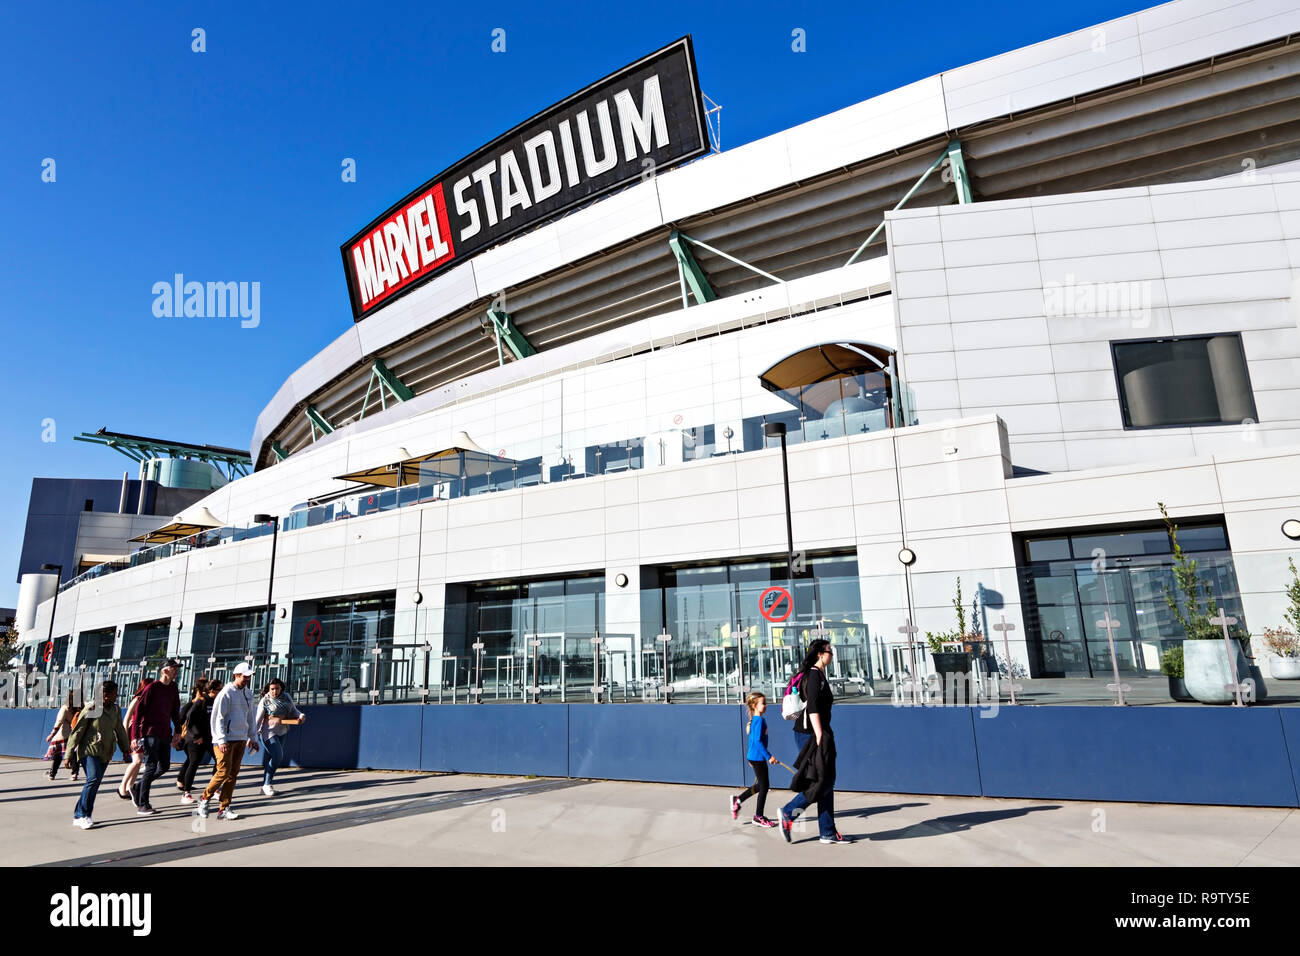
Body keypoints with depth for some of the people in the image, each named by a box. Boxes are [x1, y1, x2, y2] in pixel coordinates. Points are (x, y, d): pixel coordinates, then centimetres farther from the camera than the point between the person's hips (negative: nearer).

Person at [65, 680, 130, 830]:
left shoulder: (116, 710, 8)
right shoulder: (91, 710, -11)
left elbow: (120, 730, 20)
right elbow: (77, 732, -7)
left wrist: (125, 747, 28)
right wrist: (69, 755, -7)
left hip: (105, 753, 6)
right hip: (89, 750, -6)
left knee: (94, 783, 3)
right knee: (93, 779, -19)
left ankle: (80, 815, 13)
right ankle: (81, 815, -9)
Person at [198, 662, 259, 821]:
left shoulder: (248, 694, 15)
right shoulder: (226, 693, -8)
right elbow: (218, 718, -11)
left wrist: (252, 737, 19)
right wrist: (222, 740, -16)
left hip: (241, 739, 7)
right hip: (225, 740, -7)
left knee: (233, 774, 5)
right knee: (224, 772, -9)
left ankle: (223, 809, 10)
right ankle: (204, 798, 15)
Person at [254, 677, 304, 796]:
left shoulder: (286, 697, 5)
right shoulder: (265, 701, -9)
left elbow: (294, 710, 10)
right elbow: (258, 719, -12)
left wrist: (301, 715, -11)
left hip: (281, 732, 5)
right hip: (268, 732, -5)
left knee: (269, 759, 12)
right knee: (277, 756, -15)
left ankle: (265, 785, 23)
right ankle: (266, 784, -1)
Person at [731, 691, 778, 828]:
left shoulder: (754, 720, 11)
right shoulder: (759, 720, -18)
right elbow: (758, 741, -23)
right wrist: (769, 756, -21)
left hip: (753, 756, 10)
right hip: (757, 757, -10)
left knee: (761, 785, 19)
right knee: (764, 786, 1)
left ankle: (737, 800, 27)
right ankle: (759, 817, 12)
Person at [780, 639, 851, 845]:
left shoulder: (816, 675, 18)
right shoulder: (815, 675, -13)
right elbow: (813, 708, -21)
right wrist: (819, 737, -25)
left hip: (812, 733, 10)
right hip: (811, 734, -10)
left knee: (826, 781, 9)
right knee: (823, 781, -7)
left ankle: (828, 833, 13)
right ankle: (789, 812, 1)